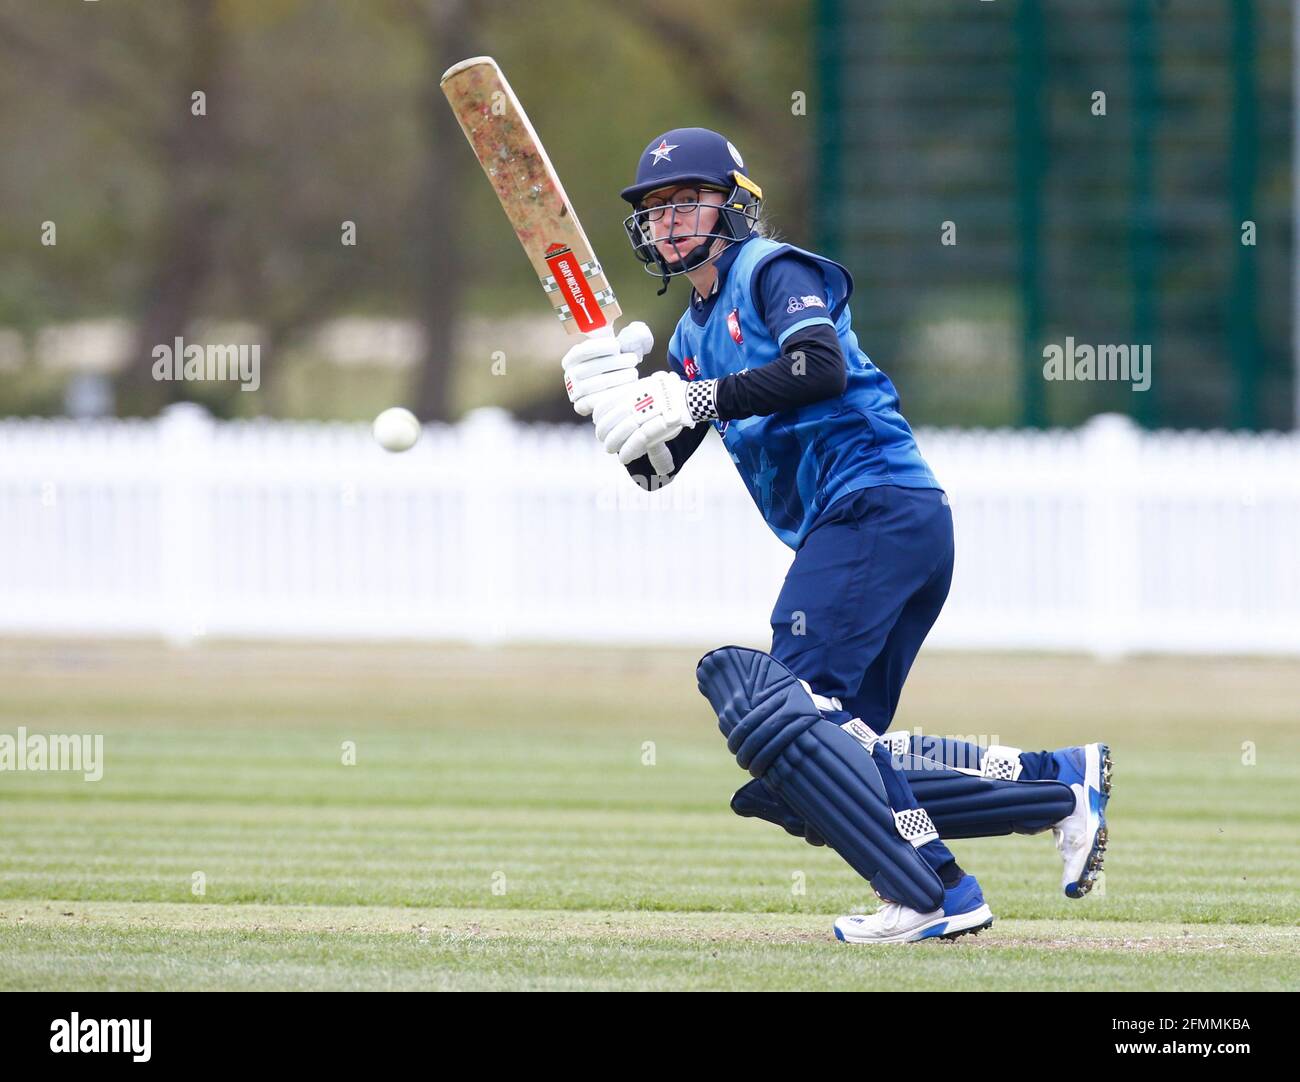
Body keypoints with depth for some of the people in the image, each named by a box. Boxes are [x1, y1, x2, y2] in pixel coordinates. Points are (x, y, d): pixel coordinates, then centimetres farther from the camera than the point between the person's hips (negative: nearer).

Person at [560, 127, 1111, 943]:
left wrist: (694, 402, -22)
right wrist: (615, 394, -3)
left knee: (786, 706, -22)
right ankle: (1062, 783, 9)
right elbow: (656, 467, 16)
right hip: (841, 531, 9)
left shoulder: (774, 271, 0)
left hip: (880, 502, -9)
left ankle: (934, 893, -27)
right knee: (842, 759, 3)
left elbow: (821, 366, -20)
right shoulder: (694, 335, 24)